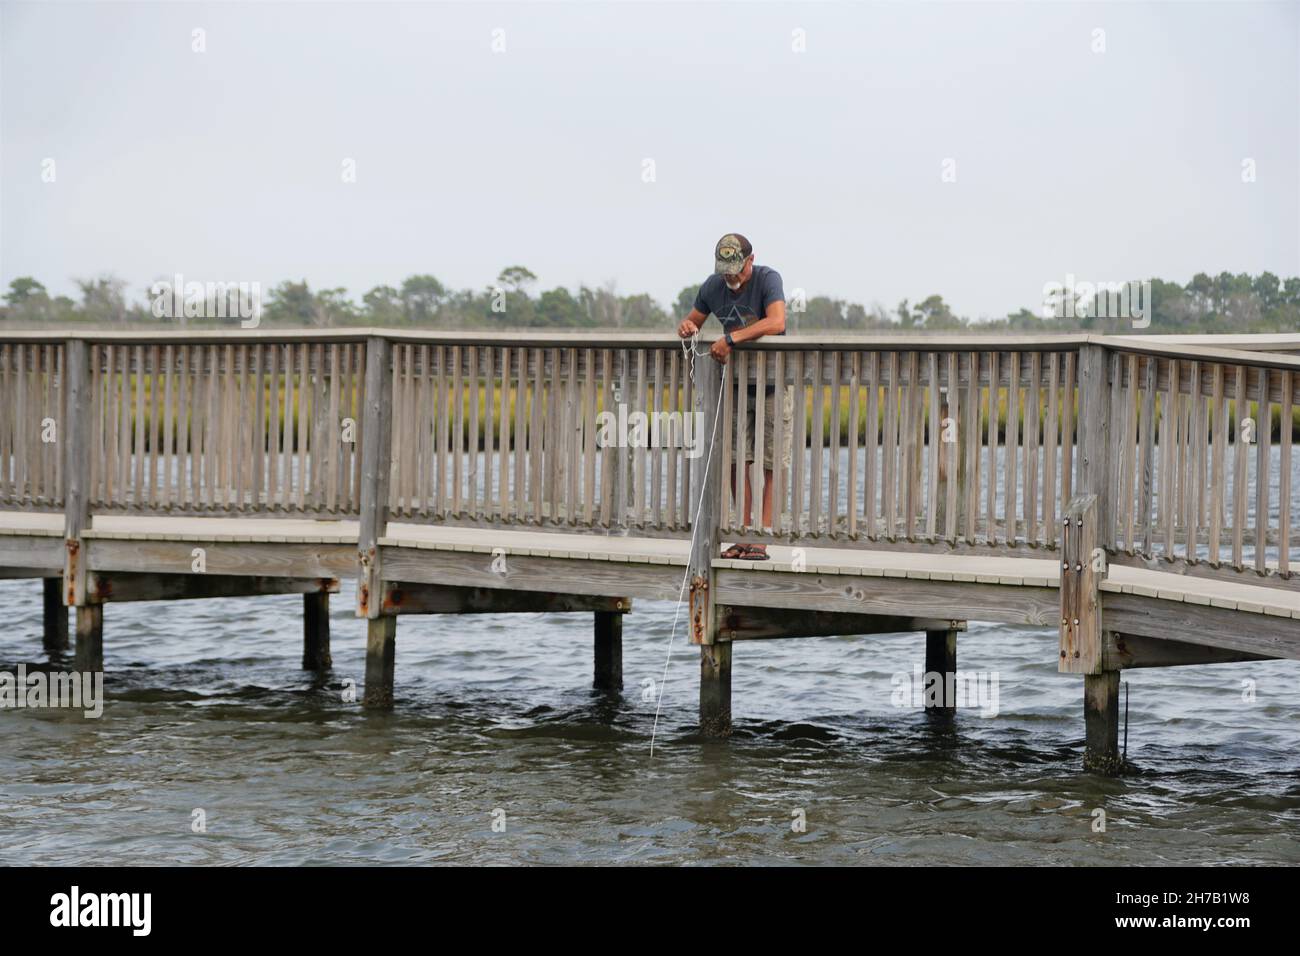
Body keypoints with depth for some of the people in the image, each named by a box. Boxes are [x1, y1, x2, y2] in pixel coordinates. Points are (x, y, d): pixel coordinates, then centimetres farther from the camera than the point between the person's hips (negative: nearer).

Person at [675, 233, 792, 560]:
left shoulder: (768, 279, -16)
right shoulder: (713, 287, 2)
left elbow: (776, 322, -32)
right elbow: (693, 320, 14)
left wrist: (731, 339, -36)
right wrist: (687, 327, -12)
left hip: (773, 383, -5)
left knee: (771, 464, -6)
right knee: (737, 460, 1)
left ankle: (762, 540, -7)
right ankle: (743, 537, 4)